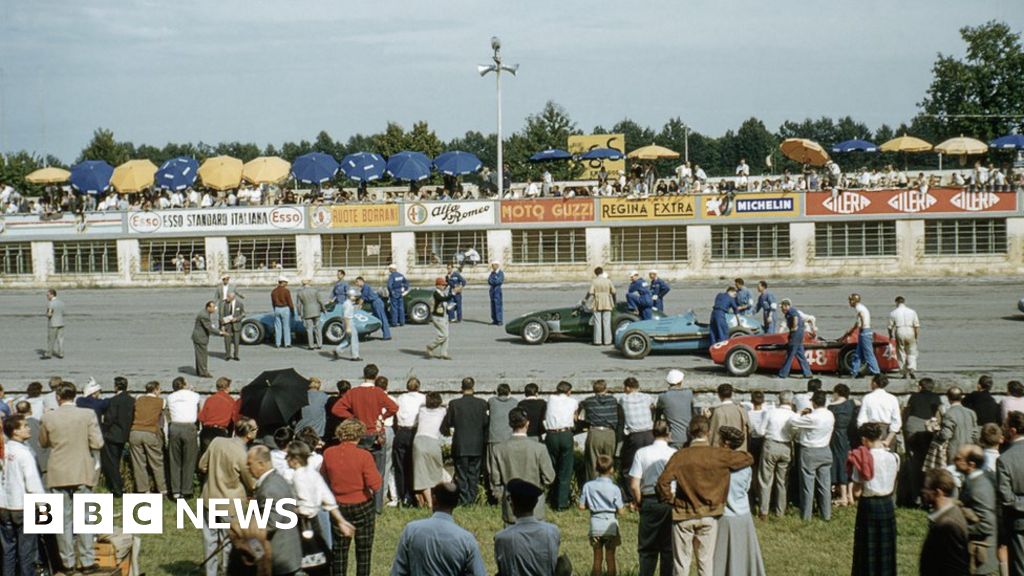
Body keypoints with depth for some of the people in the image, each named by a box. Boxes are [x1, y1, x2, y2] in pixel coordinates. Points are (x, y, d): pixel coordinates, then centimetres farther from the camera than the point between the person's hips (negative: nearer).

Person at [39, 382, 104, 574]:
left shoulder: (48, 418, -5)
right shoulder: (88, 415, -9)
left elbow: (43, 443, 8)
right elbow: (97, 443, -9)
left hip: (58, 475, 0)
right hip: (82, 473, 0)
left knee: (63, 520, 8)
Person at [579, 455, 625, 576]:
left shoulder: (588, 486, -5)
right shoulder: (614, 489, -10)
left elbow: (582, 507, -2)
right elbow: (620, 511, -7)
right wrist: (625, 506, 13)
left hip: (595, 525, 2)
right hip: (610, 525, -2)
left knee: (597, 558, 11)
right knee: (610, 558, 7)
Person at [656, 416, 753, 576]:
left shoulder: (680, 456, -9)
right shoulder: (719, 455, -6)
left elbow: (663, 482, -17)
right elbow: (748, 458, 5)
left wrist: (670, 500, -1)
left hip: (683, 515, -1)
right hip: (709, 516, 1)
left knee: (681, 563, 8)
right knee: (706, 561, 11)